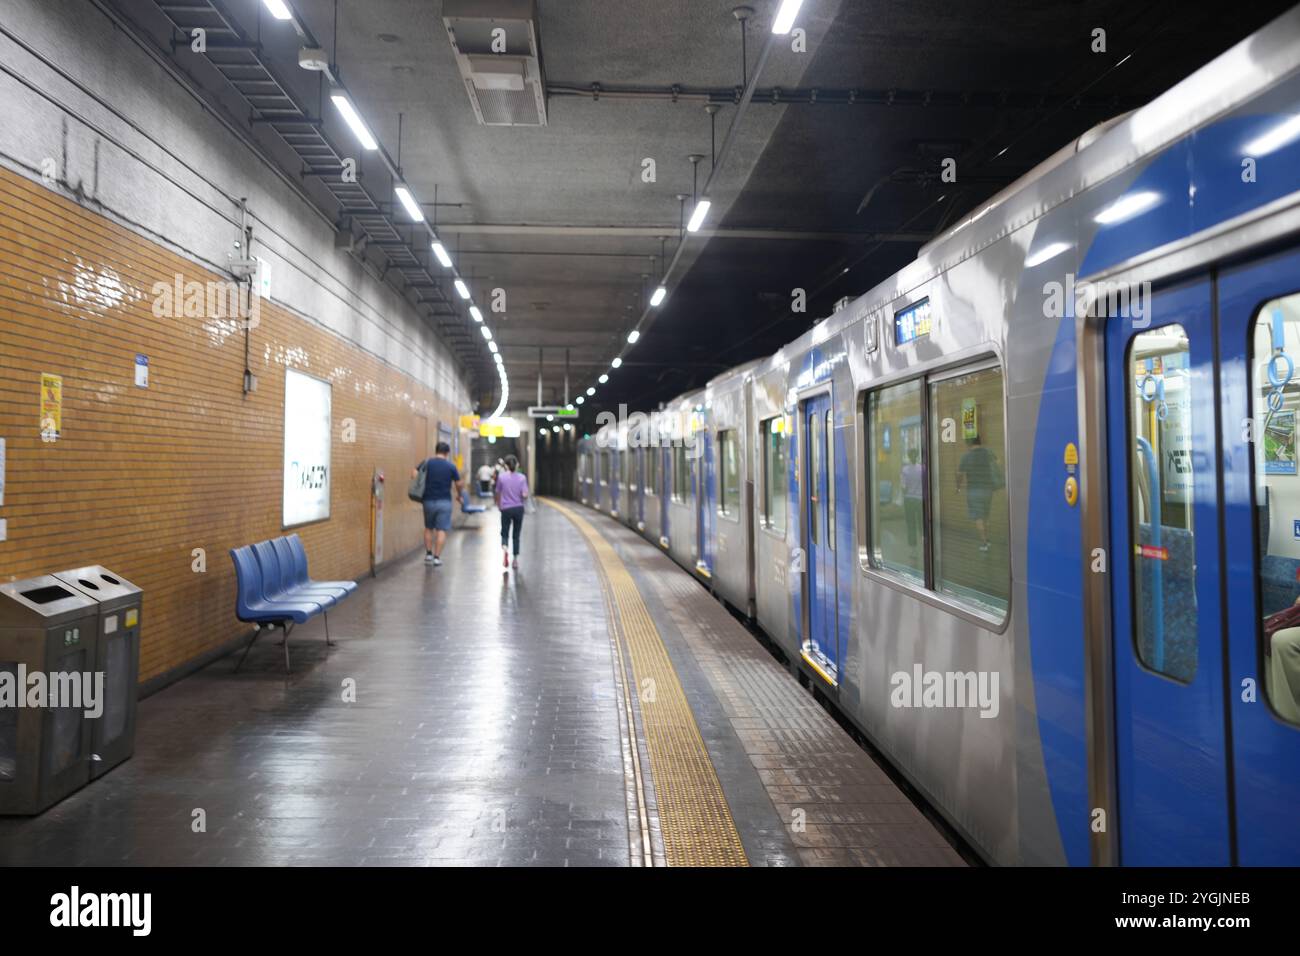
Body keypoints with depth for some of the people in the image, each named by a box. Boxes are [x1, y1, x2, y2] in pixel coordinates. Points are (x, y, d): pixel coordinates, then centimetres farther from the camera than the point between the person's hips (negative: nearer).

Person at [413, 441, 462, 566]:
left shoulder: (427, 463, 0)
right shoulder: (451, 466, -3)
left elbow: (414, 473, -11)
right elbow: (459, 484, -1)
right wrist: (459, 495, 17)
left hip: (429, 501, 2)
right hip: (444, 502, -2)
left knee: (428, 528, 19)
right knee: (441, 530, 2)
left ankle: (428, 554, 19)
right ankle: (437, 557, -2)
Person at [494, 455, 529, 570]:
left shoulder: (502, 477, -5)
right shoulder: (522, 477, -5)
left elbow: (497, 494, 5)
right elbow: (525, 495, -11)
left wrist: (499, 506, 22)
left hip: (506, 509, -1)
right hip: (519, 508, 1)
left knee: (505, 534, 8)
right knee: (516, 535, 13)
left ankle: (505, 549, -22)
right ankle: (516, 559, 11)